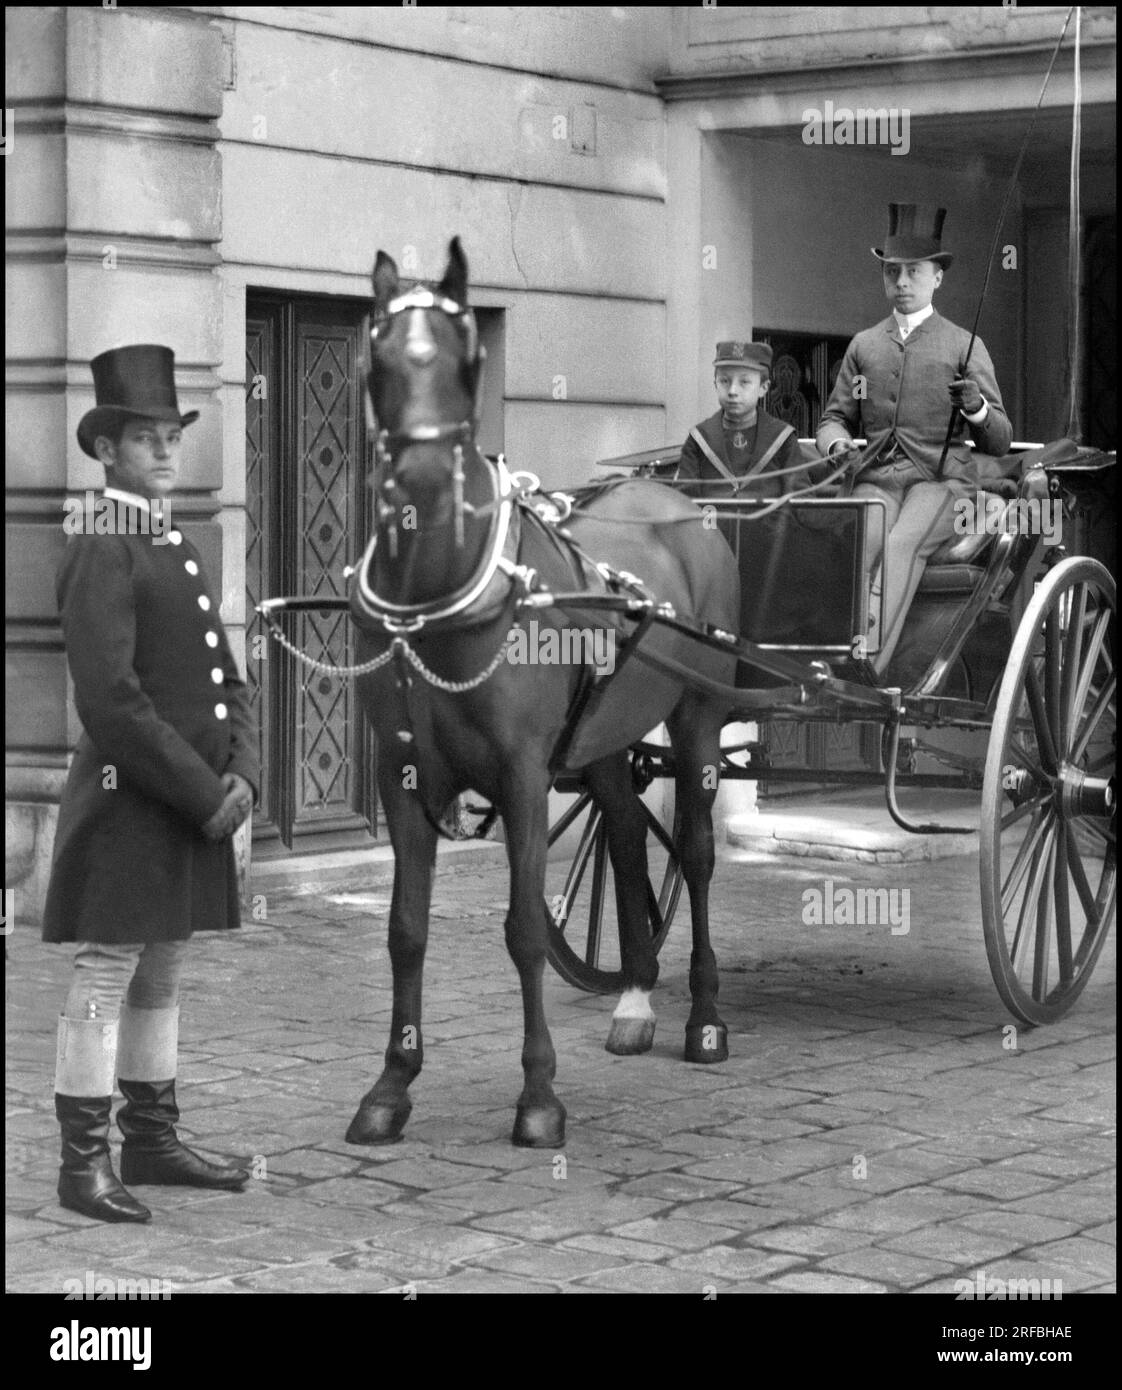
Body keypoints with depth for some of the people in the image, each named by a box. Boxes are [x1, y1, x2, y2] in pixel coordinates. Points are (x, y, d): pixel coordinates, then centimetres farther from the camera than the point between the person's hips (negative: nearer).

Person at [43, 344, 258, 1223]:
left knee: (161, 977, 15)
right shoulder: (100, 557, -12)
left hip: (198, 806, 8)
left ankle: (154, 1141, 24)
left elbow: (228, 683, 15)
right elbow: (111, 702, -20)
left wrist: (242, 775, -2)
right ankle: (84, 1165, 3)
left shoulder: (182, 553, 15)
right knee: (105, 980, -3)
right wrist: (204, 792, -18)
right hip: (127, 803, -8)